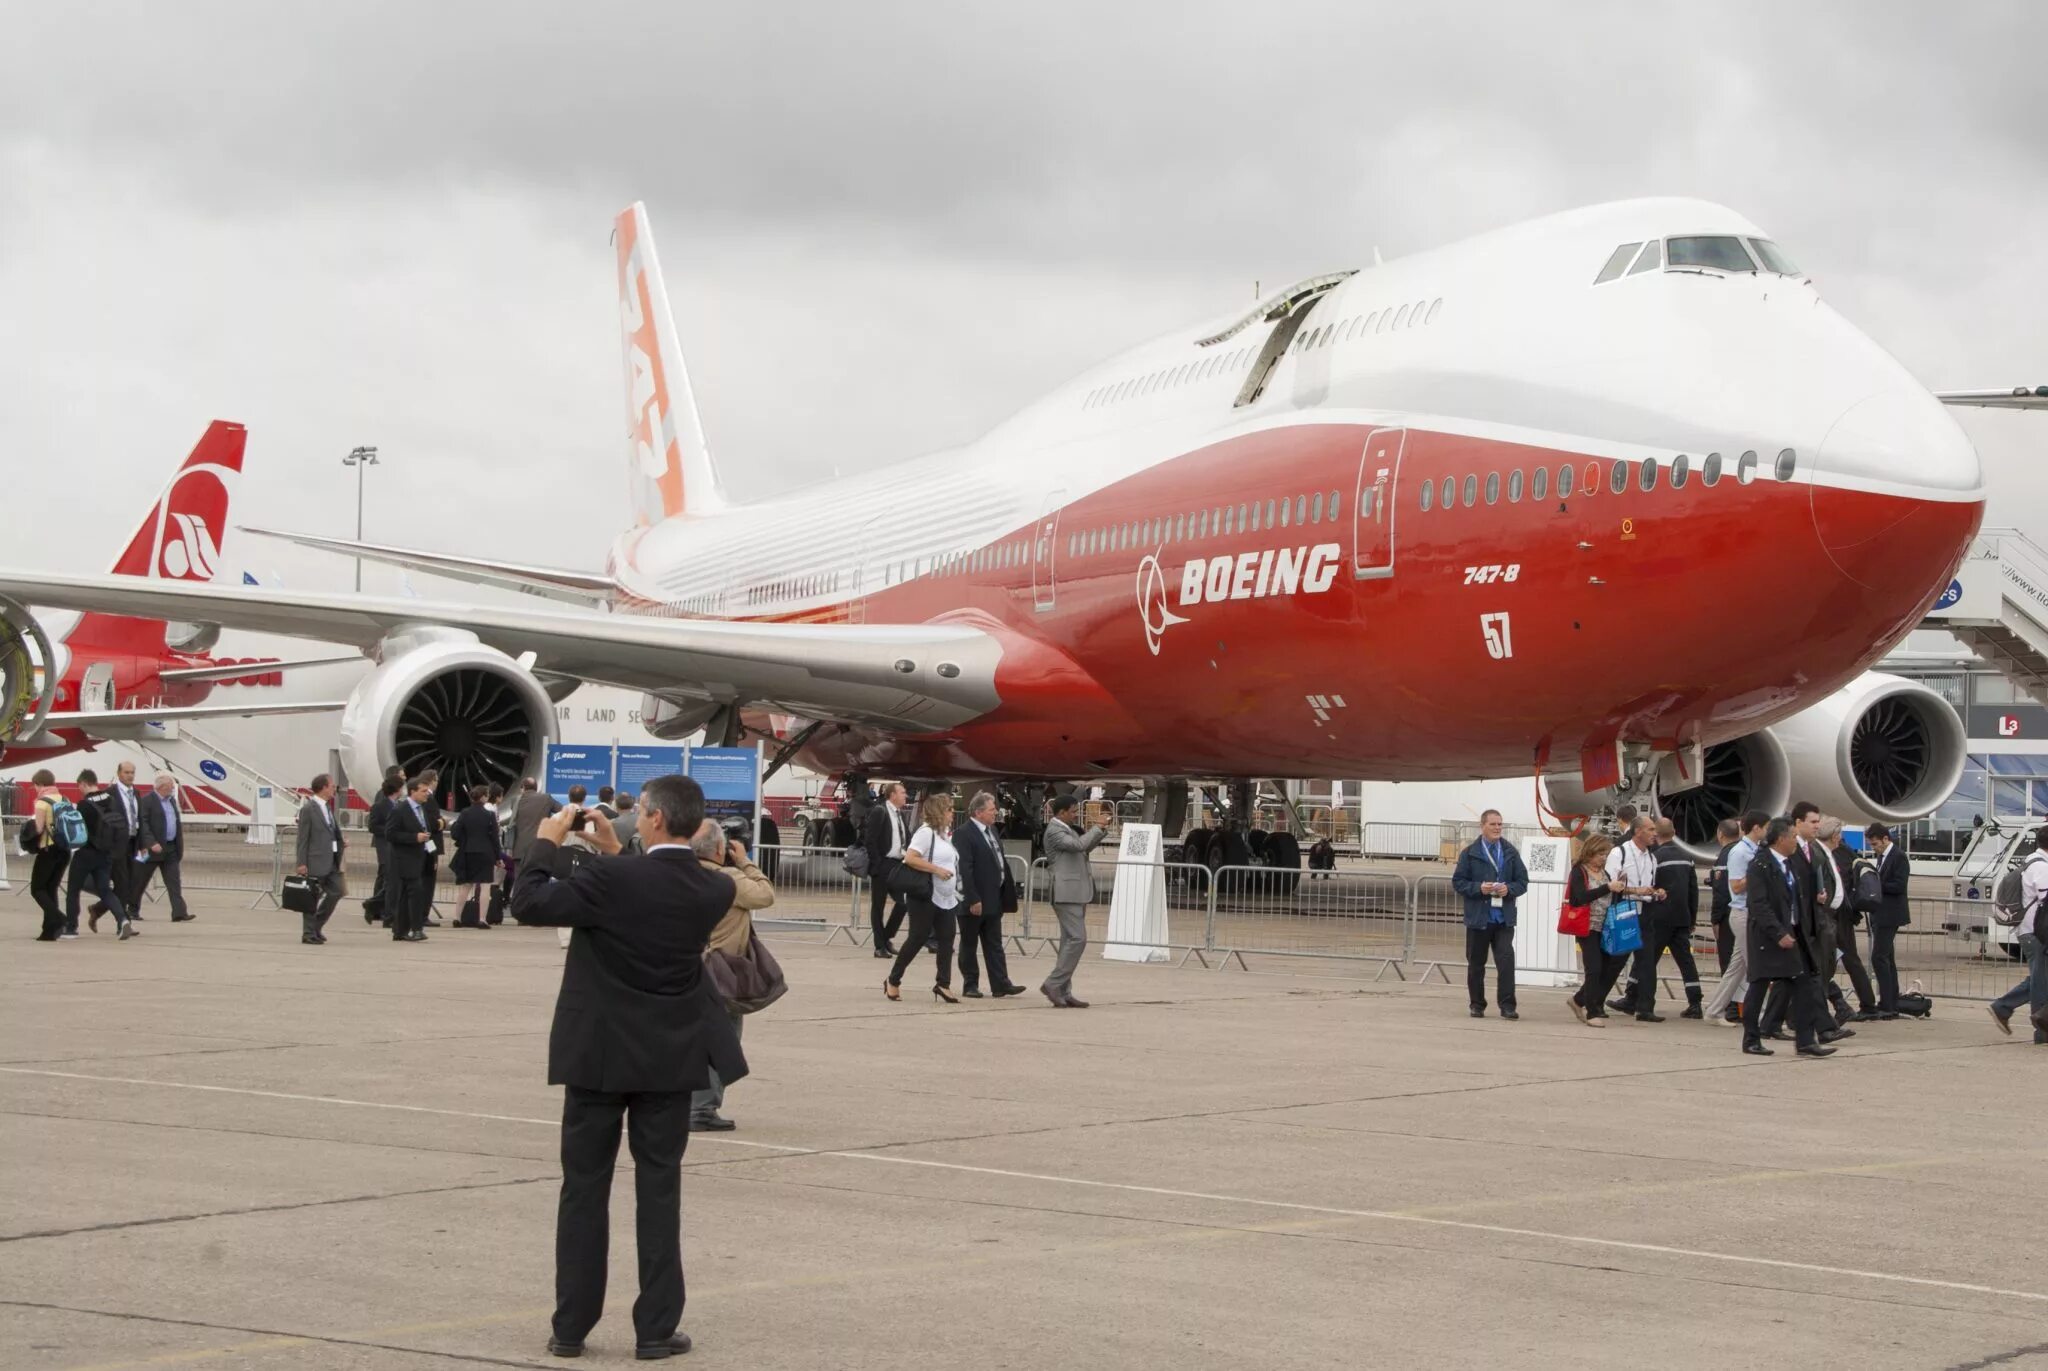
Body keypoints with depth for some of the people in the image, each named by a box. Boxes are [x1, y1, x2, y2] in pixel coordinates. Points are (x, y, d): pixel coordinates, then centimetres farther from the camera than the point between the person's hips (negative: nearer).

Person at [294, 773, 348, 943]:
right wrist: (302, 863, -15)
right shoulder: (308, 809, -10)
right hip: (315, 862, -8)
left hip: (331, 861, 8)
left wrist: (342, 842, 6)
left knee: (336, 892, 7)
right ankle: (309, 933, 9)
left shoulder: (329, 808, 13)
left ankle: (316, 926, 20)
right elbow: (303, 838, -12)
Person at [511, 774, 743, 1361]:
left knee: (584, 1188, 8)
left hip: (599, 1054, -3)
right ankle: (656, 1329, 8)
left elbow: (528, 903, -13)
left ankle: (571, 1327, 12)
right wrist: (616, 855, 16)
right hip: (670, 1059, 3)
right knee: (659, 1190, 7)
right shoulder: (714, 890, -4)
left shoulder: (613, 879, -19)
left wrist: (545, 842, 0)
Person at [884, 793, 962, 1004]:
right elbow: (910, 858, -22)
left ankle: (943, 984, 5)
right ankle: (893, 981, 8)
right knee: (918, 938, -4)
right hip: (926, 896, -8)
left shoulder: (947, 833, 14)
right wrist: (936, 869, -23)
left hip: (947, 898, 8)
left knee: (946, 939, 2)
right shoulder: (926, 832, -12)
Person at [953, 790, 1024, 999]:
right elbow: (964, 870, -20)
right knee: (969, 945, 5)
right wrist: (973, 900, -23)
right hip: (973, 902, -8)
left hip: (993, 900, 8)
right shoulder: (964, 834, -15)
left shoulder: (991, 830, 12)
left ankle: (1000, 984, 8)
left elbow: (1001, 862, 16)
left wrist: (1008, 891, 10)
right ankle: (970, 985, 11)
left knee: (994, 945, 7)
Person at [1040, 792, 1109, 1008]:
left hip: (1075, 893, 10)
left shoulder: (1067, 830, 18)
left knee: (1070, 941, 9)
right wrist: (1097, 827, -13)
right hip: (1067, 893, -10)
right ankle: (1053, 984, -13)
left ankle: (1063, 992, 10)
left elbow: (1085, 847, 28)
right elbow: (1079, 844, -24)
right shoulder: (1054, 831, -12)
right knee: (1077, 939, -15)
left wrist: (1102, 831, 14)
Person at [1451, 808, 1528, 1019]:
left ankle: (1507, 1006, -9)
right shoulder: (1469, 854, 2)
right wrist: (1479, 888, -15)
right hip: (1478, 917, -1)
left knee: (1506, 960, -11)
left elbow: (1523, 881, 8)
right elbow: (1458, 882, 1)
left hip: (1504, 917, 1)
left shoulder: (1511, 853, 7)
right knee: (1476, 963, 7)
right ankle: (1477, 1006, 18)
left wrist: (1509, 889, -12)